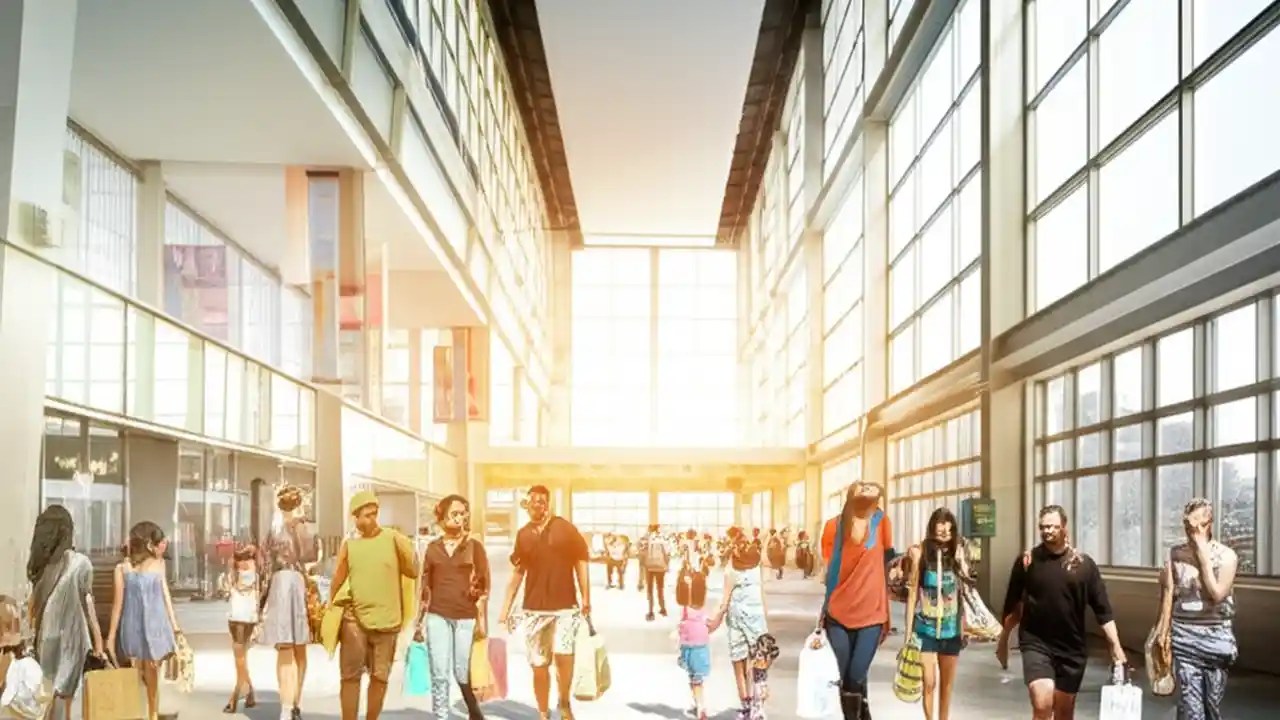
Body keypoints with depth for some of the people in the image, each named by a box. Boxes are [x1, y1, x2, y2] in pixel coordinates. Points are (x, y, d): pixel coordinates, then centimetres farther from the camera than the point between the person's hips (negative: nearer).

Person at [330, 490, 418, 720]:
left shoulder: (393, 539, -1)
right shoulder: (348, 545, 2)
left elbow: (413, 573, -1)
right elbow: (337, 582, 9)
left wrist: (408, 551, -17)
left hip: (386, 621, 0)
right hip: (355, 619, 0)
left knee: (380, 677, 9)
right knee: (351, 676, -3)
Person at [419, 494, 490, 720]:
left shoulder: (474, 546, 2)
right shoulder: (433, 547, 8)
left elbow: (484, 584, 2)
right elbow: (426, 585, 10)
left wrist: (482, 619, -3)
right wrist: (419, 620, 8)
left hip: (466, 617, -2)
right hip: (438, 617, 2)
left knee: (463, 672, 1)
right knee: (439, 673, -1)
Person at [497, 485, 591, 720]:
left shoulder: (565, 528, -2)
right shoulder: (523, 534, 7)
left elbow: (580, 561, -1)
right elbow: (518, 571, 14)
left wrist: (586, 598, -9)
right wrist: (506, 607, 11)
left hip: (565, 606, -3)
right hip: (534, 609, 3)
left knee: (563, 654, -21)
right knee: (539, 666, 5)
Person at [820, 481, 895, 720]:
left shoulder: (881, 521, -3)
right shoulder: (833, 526, 0)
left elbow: (888, 565, 4)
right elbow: (827, 571, 6)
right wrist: (822, 614, 5)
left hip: (871, 615, -1)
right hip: (838, 615, 1)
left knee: (855, 678, -7)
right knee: (845, 679, 5)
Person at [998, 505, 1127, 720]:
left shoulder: (1083, 563, -3)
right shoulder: (1027, 561, -4)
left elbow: (1102, 608, -2)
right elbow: (1012, 605, 5)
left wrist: (1116, 646, -7)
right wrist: (1004, 640, 9)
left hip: (1072, 647, 2)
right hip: (1036, 644, -2)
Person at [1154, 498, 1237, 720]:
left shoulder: (1226, 555, -5)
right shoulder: (1176, 554, 0)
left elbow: (1217, 594, -15)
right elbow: (1168, 594, 2)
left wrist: (1204, 556, -14)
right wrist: (1164, 631, -1)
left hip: (1215, 635, 0)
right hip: (1184, 634, 1)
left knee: (1213, 700, 9)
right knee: (1189, 701, -3)